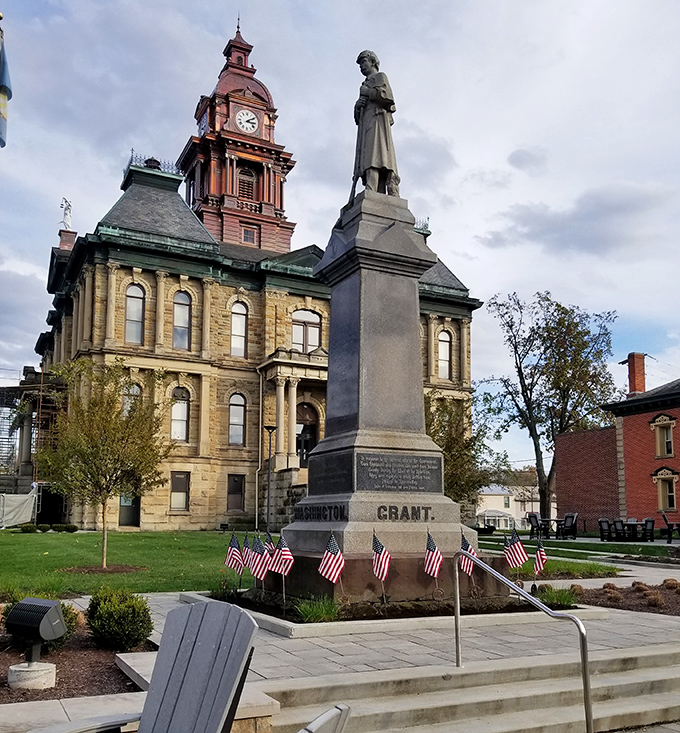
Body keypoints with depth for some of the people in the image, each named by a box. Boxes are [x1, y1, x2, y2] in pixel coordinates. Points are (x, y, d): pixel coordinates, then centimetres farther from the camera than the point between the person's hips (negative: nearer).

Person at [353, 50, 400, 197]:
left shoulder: (380, 76, 16)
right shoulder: (365, 85, 36)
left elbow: (387, 96, -5)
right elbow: (357, 116, 25)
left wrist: (365, 91, 4)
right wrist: (357, 105, 3)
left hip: (377, 119, -7)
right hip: (366, 125, 7)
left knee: (374, 157, -26)